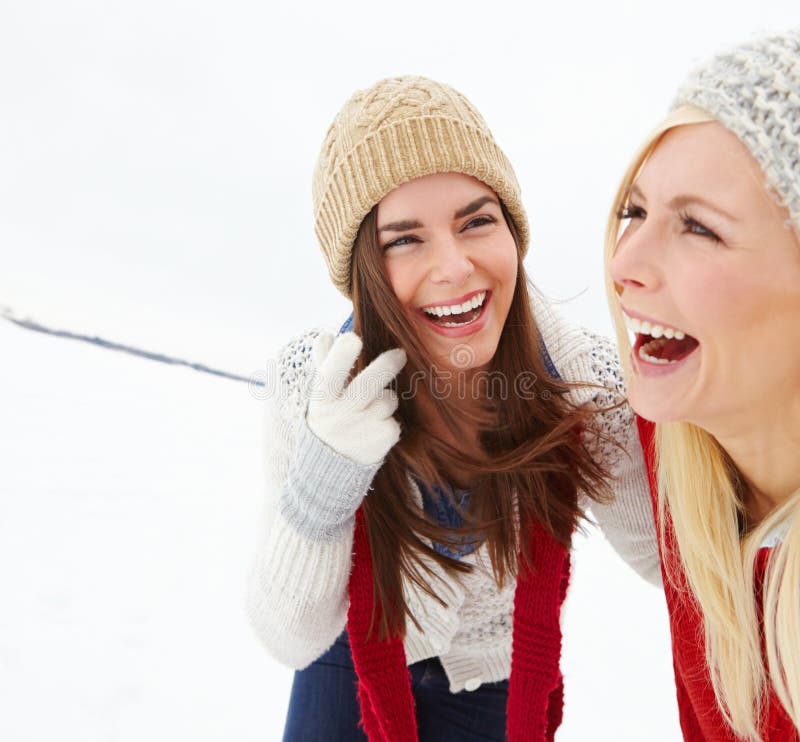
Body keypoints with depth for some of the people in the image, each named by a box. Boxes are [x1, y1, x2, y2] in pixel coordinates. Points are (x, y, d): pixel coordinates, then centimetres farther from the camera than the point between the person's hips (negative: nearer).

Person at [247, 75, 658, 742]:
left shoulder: (587, 384, -27)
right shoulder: (309, 385, -28)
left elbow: (664, 552, -11)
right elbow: (291, 642, -23)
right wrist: (317, 490, -41)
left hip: (499, 686, 1)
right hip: (349, 671, 0)